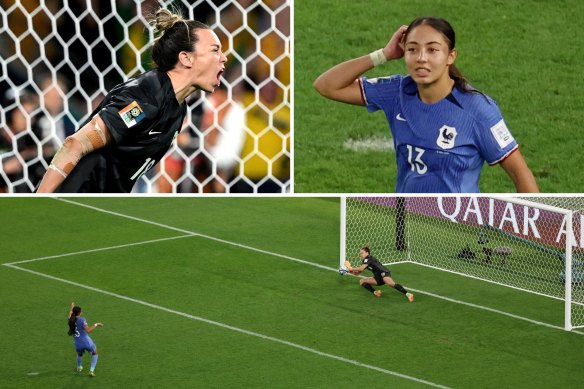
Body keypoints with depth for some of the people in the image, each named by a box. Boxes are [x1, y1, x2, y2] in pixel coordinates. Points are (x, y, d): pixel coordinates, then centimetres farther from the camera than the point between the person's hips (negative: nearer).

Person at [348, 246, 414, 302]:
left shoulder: (368, 258, -7)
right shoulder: (364, 261, 21)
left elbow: (361, 269, -18)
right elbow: (357, 272, 21)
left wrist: (352, 269, -3)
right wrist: (352, 270, 1)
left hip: (384, 273, -10)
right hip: (378, 278, 10)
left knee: (391, 284, -37)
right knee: (362, 281, 6)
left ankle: (407, 294, -49)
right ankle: (375, 292, -14)